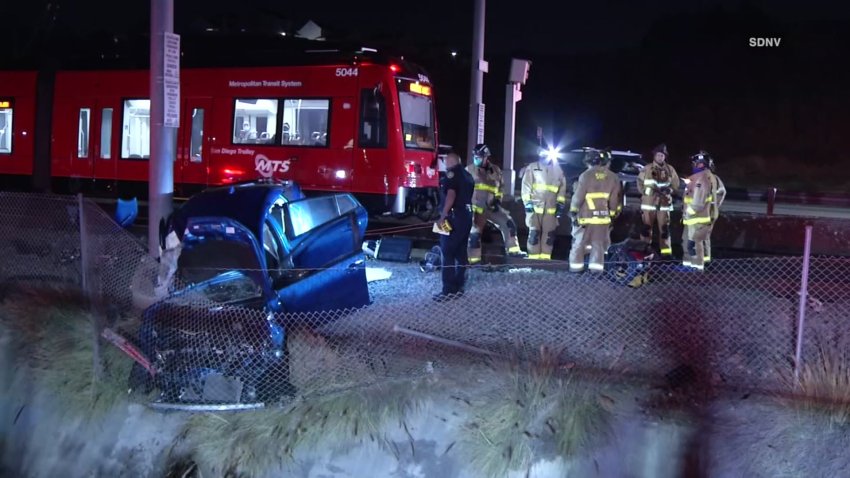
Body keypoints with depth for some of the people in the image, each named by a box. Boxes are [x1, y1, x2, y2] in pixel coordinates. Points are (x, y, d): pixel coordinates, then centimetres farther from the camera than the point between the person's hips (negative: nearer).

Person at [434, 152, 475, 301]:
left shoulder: (452, 173, -8)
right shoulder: (468, 175, 18)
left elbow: (451, 195, -19)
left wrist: (442, 216, -20)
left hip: (454, 217, -9)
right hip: (467, 216, 9)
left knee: (448, 254, -8)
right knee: (461, 253, 11)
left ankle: (449, 290, -10)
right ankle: (458, 287, 13)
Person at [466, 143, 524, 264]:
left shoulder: (495, 170, 7)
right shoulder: (469, 170, -2)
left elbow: (499, 187, 19)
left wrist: (498, 200, 4)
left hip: (491, 206, 3)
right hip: (475, 207, -3)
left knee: (508, 224, -6)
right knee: (474, 233, -3)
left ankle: (513, 251, 1)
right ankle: (474, 260, 7)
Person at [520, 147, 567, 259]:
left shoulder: (557, 169, 12)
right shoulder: (532, 168, 4)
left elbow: (562, 187, 14)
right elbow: (526, 186, 0)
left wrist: (561, 204, 6)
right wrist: (527, 202, -9)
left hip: (550, 208, 3)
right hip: (535, 205, -3)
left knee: (549, 233, 1)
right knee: (534, 232, -3)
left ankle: (545, 258, 6)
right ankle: (534, 258, 1)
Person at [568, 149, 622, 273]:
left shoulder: (586, 175, -9)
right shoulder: (612, 177, 5)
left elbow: (578, 196, -9)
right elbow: (614, 199, 10)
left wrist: (573, 212, 0)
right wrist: (613, 214, 18)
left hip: (586, 216, -3)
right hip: (603, 216, 3)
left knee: (579, 242, 7)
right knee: (599, 244, 9)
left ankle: (576, 266, 8)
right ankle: (596, 267, 4)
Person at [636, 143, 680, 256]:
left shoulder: (670, 169, 5)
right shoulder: (647, 169, 2)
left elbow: (676, 184, 9)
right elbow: (640, 182, 8)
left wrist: (667, 190, -4)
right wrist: (646, 191, -4)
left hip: (664, 203, 1)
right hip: (649, 202, -1)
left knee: (664, 228, 3)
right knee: (646, 226, 0)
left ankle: (666, 252, 6)